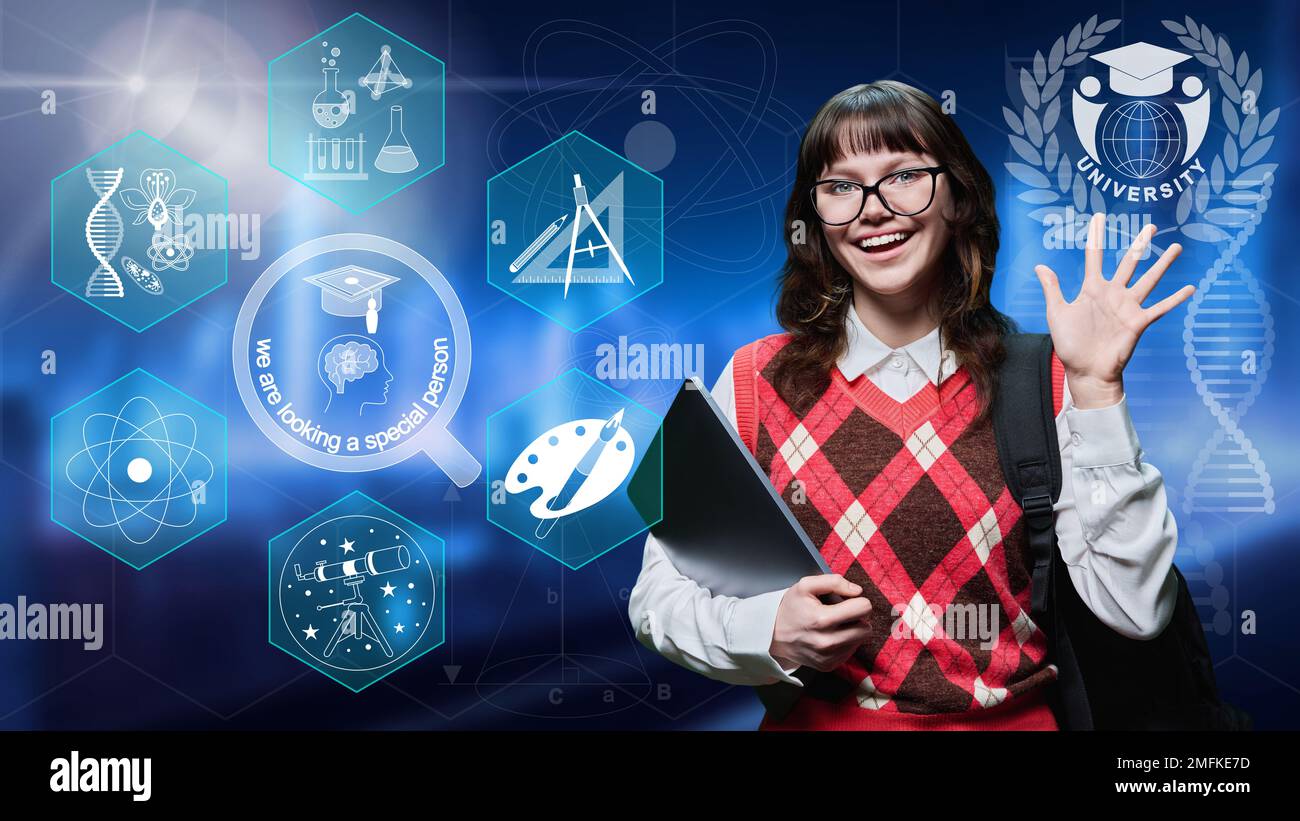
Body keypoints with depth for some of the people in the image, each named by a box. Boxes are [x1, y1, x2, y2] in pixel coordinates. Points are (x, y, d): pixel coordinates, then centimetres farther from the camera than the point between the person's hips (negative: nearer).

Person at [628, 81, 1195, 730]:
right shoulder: (758, 382, 0)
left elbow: (1134, 611, -7)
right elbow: (659, 594, 2)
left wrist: (1096, 386, -11)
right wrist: (771, 634, -16)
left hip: (1012, 719, 0)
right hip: (819, 719, 1)